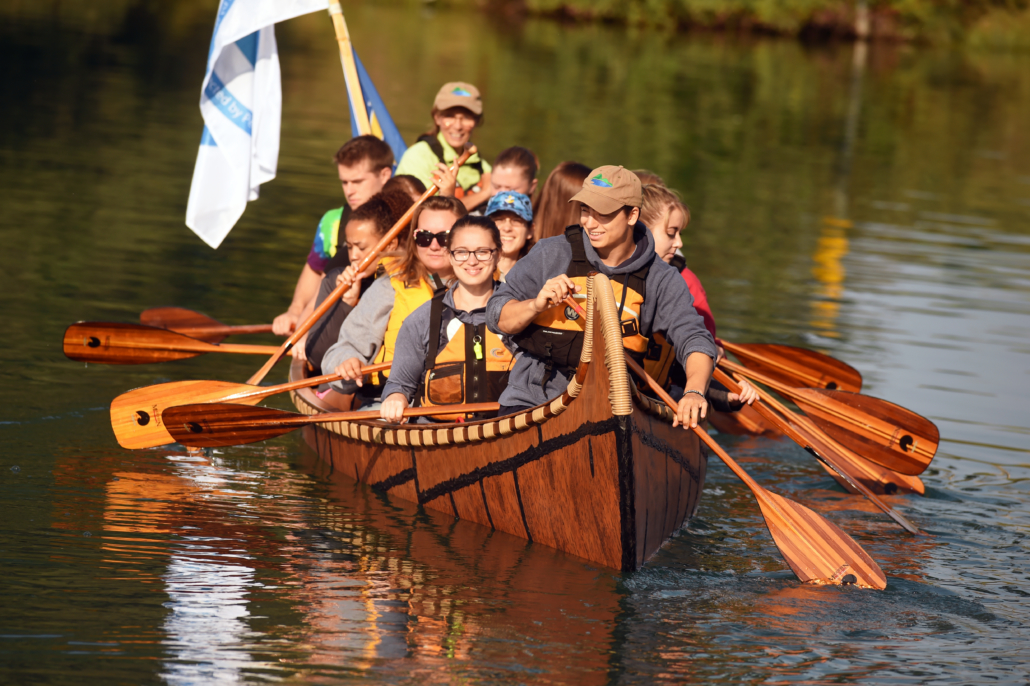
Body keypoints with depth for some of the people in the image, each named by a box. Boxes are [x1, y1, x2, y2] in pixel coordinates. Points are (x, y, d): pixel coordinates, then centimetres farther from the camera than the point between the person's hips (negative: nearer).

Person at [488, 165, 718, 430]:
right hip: (531, 399, -1)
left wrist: (694, 391, -29)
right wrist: (536, 305, -18)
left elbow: (695, 340, -9)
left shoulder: (661, 280, 1)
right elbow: (496, 316, 4)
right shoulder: (551, 254, 0)